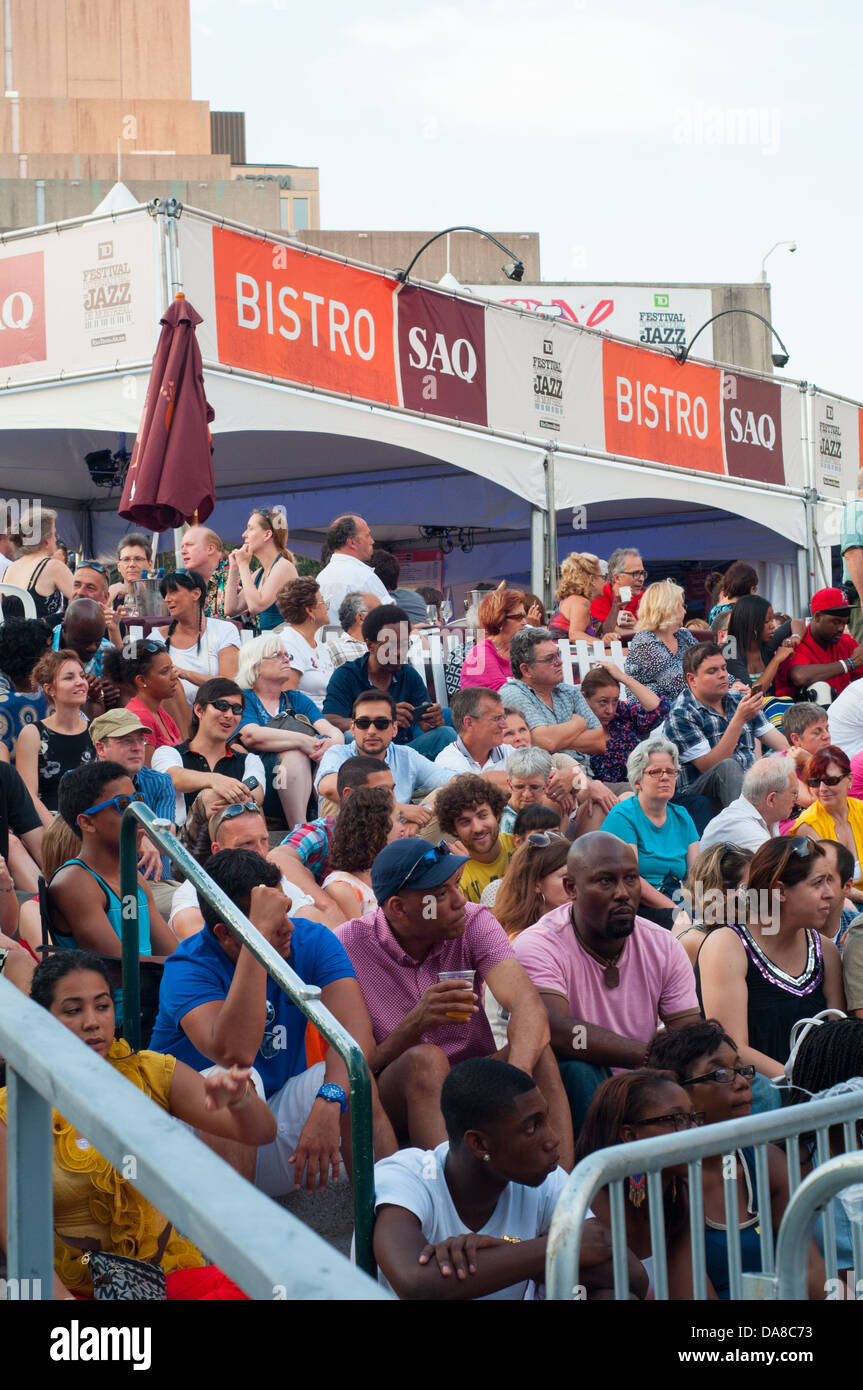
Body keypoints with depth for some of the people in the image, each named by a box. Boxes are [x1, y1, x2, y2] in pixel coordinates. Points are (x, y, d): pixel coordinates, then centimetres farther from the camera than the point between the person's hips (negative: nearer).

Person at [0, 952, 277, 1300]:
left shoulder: (154, 1075, 3)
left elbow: (261, 1133, -2)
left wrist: (238, 1098, -26)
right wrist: (61, 1297, -26)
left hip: (170, 1274, 1)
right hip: (72, 1287, -1)